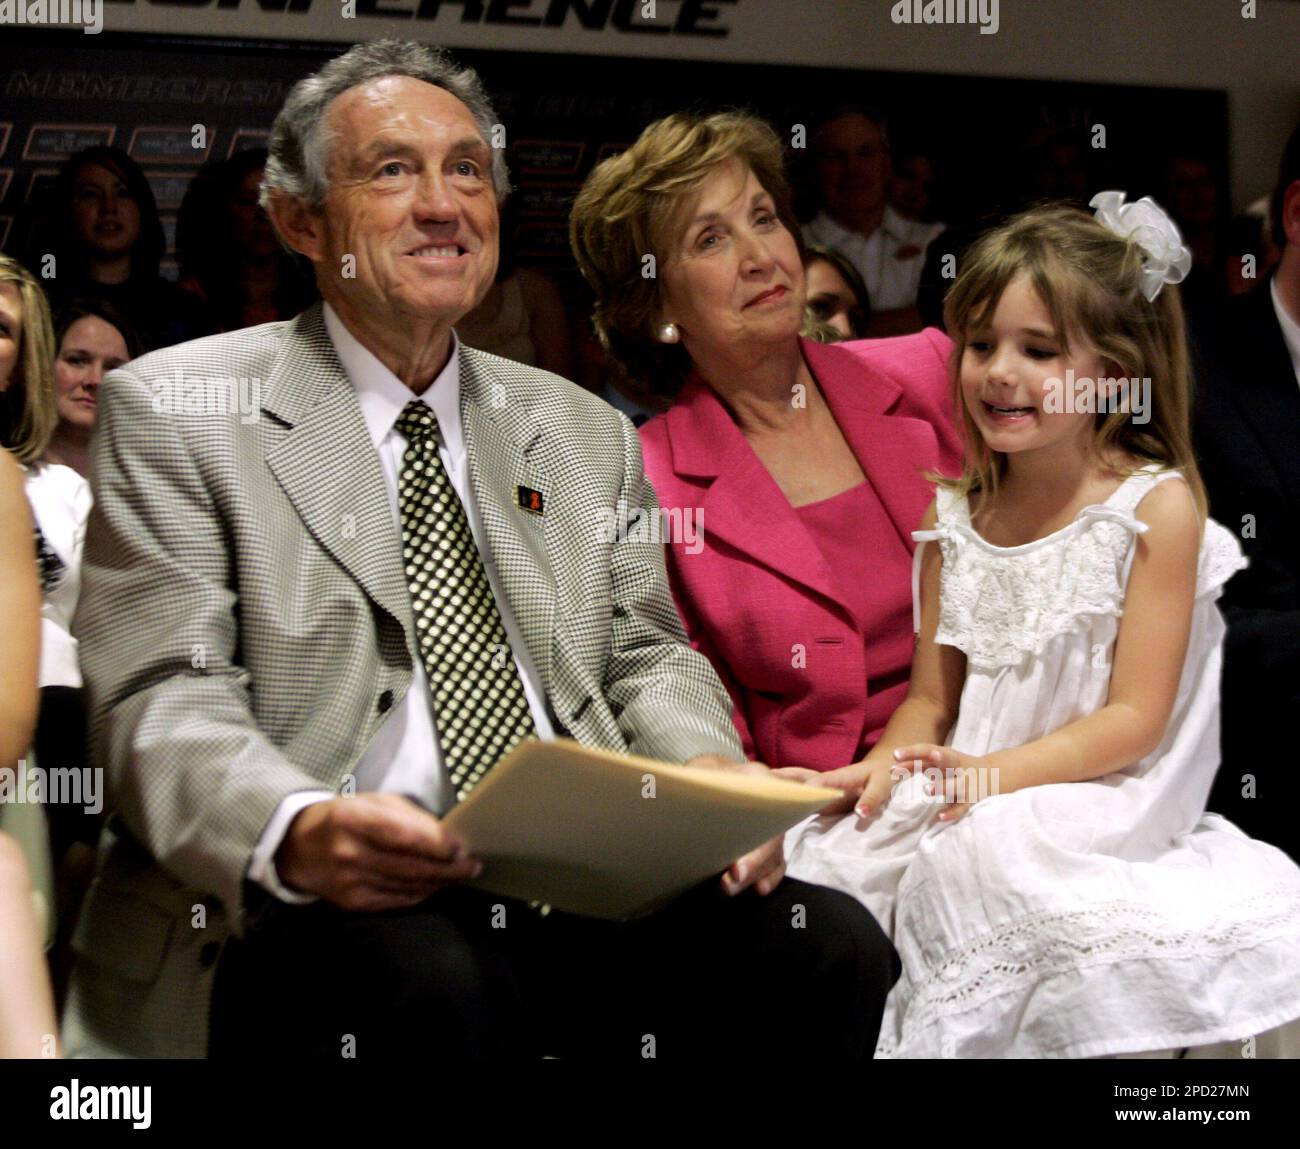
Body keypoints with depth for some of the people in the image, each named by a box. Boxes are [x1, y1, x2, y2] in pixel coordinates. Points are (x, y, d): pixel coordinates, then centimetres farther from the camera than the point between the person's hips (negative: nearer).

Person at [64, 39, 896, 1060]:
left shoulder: (588, 433, 22)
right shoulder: (172, 412, 4)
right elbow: (164, 699, -5)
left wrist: (711, 776, -4)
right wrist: (294, 832, -27)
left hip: (582, 888, 6)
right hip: (313, 911, -5)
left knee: (831, 941, -21)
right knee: (425, 989, -39)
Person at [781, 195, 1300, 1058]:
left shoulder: (1157, 507, -7)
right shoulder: (954, 519, 9)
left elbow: (1137, 718, -10)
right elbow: (932, 697, 11)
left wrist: (1001, 772, -22)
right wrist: (884, 766, -12)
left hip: (1101, 791, -5)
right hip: (974, 787, 5)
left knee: (988, 851, -32)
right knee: (827, 853, -19)